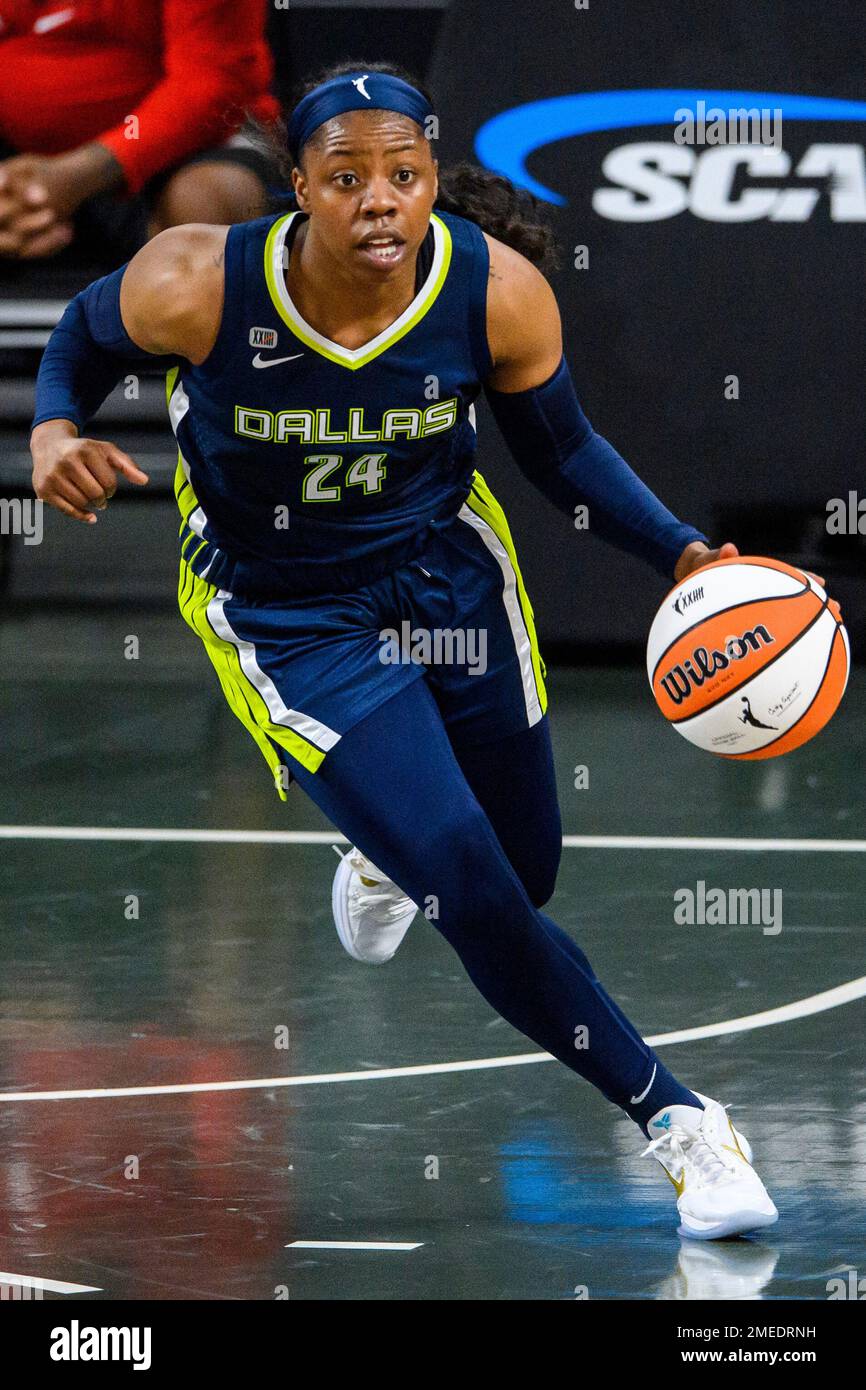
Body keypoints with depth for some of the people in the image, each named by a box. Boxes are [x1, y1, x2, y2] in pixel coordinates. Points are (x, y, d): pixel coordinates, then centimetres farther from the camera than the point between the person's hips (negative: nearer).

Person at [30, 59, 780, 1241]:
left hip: (448, 565, 3)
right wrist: (55, 433, -25)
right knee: (480, 902, -15)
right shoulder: (198, 288, -28)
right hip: (286, 617, -3)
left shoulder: (499, 292, -21)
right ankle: (676, 1122, 3)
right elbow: (86, 333, -5)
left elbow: (563, 452, -3)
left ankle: (391, 857, 57)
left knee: (528, 872, 19)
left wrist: (682, 556, -15)